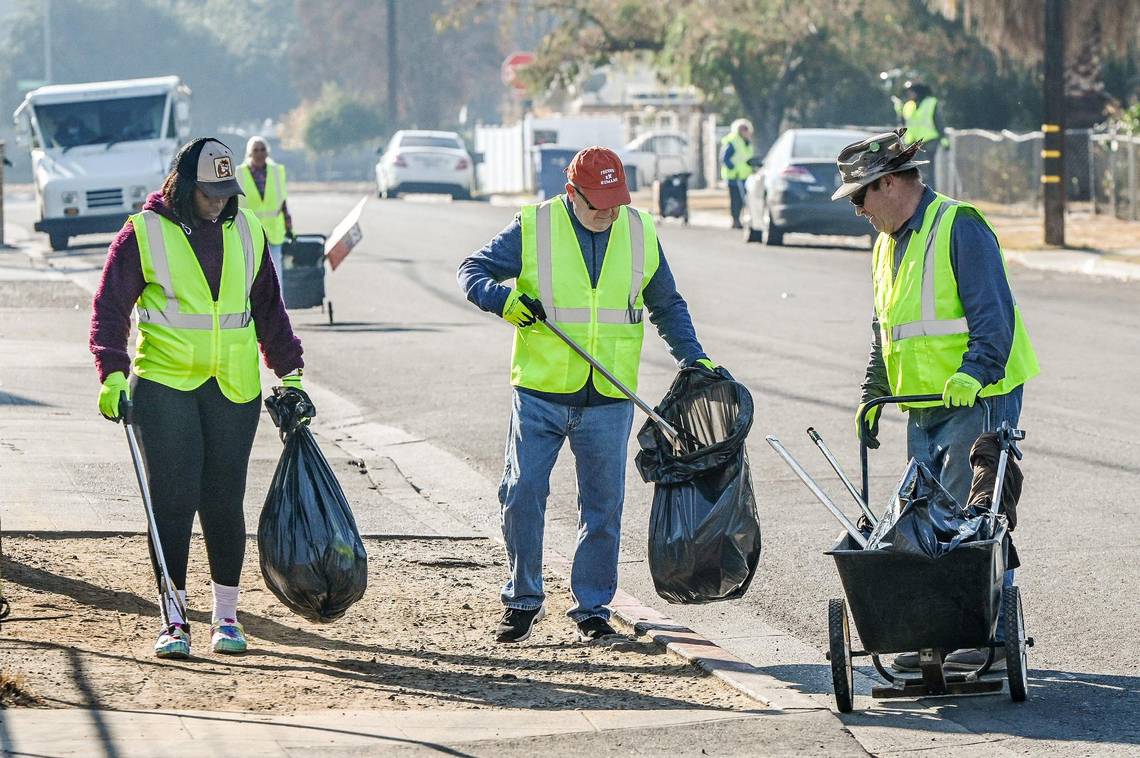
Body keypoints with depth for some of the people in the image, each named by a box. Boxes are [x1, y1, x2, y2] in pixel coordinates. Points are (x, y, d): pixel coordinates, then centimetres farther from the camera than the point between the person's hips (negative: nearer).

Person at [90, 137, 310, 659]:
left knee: (224, 501, 3)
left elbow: (268, 307, 20)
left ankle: (226, 616, 13)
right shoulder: (144, 233, -2)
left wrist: (290, 373, 17)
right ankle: (173, 620, 1)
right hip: (163, 386, -3)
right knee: (173, 500, -5)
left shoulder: (246, 232, 11)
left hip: (234, 387, 3)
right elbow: (110, 308, -3)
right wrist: (113, 375, -14)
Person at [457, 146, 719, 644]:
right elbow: (473, 271, 0)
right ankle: (522, 601, 11)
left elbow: (667, 306, 18)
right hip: (539, 393, -2)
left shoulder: (641, 233, 7)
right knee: (522, 492, -3)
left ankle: (592, 609, 13)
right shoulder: (533, 228, -3)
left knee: (603, 505, 3)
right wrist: (503, 299, -20)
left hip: (609, 400, 2)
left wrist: (694, 359, 10)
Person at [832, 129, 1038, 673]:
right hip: (924, 408, 9)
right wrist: (872, 396, 20)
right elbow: (884, 331, 26)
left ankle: (994, 637, -6)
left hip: (978, 399, -9)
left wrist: (975, 371, -30)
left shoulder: (960, 227, -11)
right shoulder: (888, 245, 17)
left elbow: (994, 312, -19)